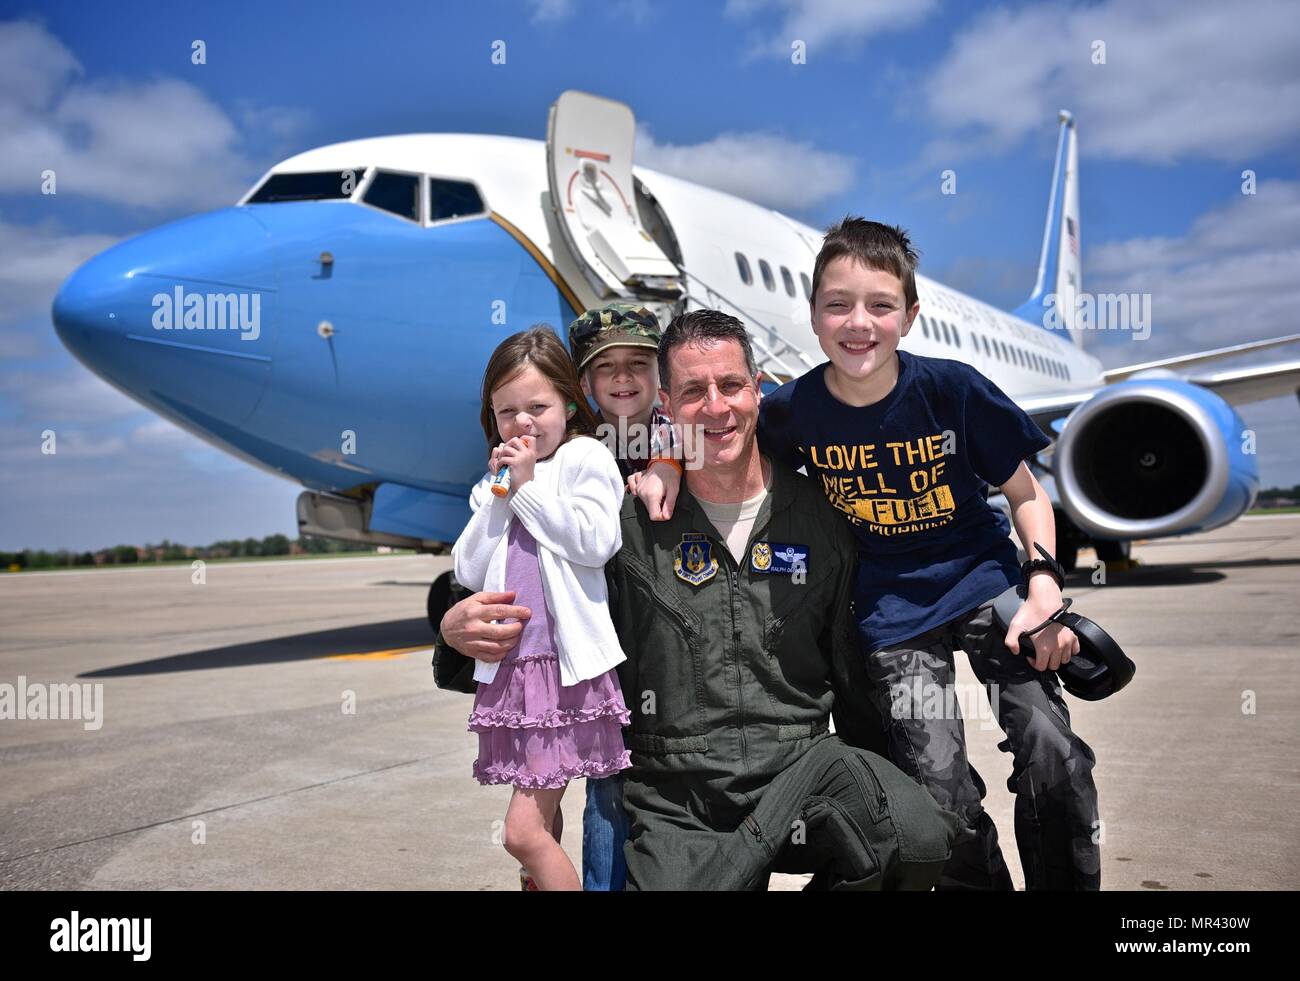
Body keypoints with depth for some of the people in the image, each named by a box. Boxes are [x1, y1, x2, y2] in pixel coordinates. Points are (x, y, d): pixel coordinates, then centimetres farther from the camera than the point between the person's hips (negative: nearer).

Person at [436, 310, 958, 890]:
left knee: (921, 837, -26)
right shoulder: (629, 522, 1)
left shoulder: (818, 520, 6)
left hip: (802, 767, 1)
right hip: (673, 794, -1)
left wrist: (884, 792, 9)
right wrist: (460, 630, -16)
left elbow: (853, 674, 12)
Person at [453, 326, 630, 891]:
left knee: (523, 830, -8)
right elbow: (468, 572, 6)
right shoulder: (494, 482, 16)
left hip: (566, 666, -6)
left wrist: (528, 487, -8)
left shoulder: (585, 458, 0)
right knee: (543, 824, 17)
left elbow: (595, 542, -15)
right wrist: (500, 495, -1)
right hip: (512, 667, 6)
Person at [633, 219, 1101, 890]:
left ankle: (1067, 884, 13)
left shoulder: (952, 389, -14)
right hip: (892, 614, 0)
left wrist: (1045, 590, -14)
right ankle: (980, 884, 22)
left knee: (1052, 753, -15)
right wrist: (668, 463, -13)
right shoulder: (794, 409, -12)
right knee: (941, 792, -8)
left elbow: (1026, 494, -3)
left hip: (984, 582, 0)